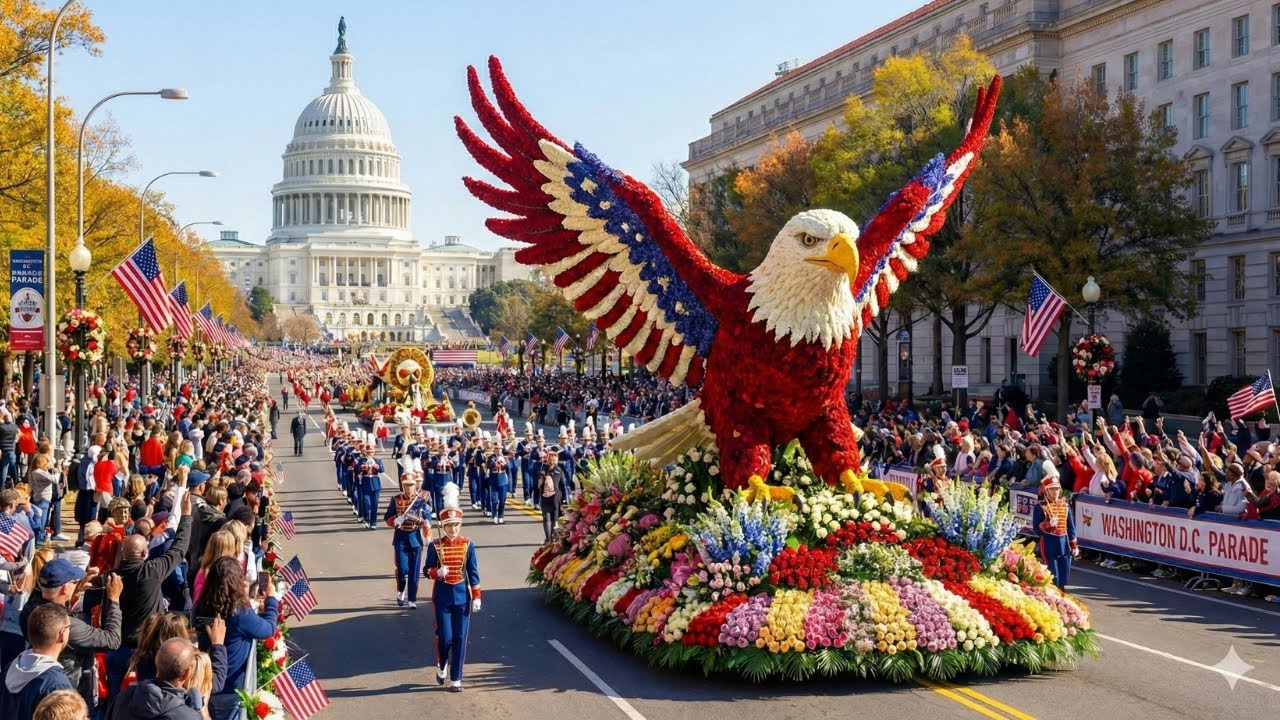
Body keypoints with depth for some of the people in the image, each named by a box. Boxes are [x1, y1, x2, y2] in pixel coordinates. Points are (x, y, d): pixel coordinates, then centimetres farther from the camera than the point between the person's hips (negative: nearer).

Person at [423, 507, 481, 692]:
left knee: (460, 639, 2)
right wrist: (437, 572, -20)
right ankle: (441, 666, 27)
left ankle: (456, 679, 10)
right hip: (442, 597, -1)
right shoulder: (435, 546, -3)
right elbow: (427, 570, 2)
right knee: (445, 637, -3)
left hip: (462, 596, 1)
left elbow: (473, 573, 2)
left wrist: (476, 596, -2)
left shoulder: (468, 545, 0)